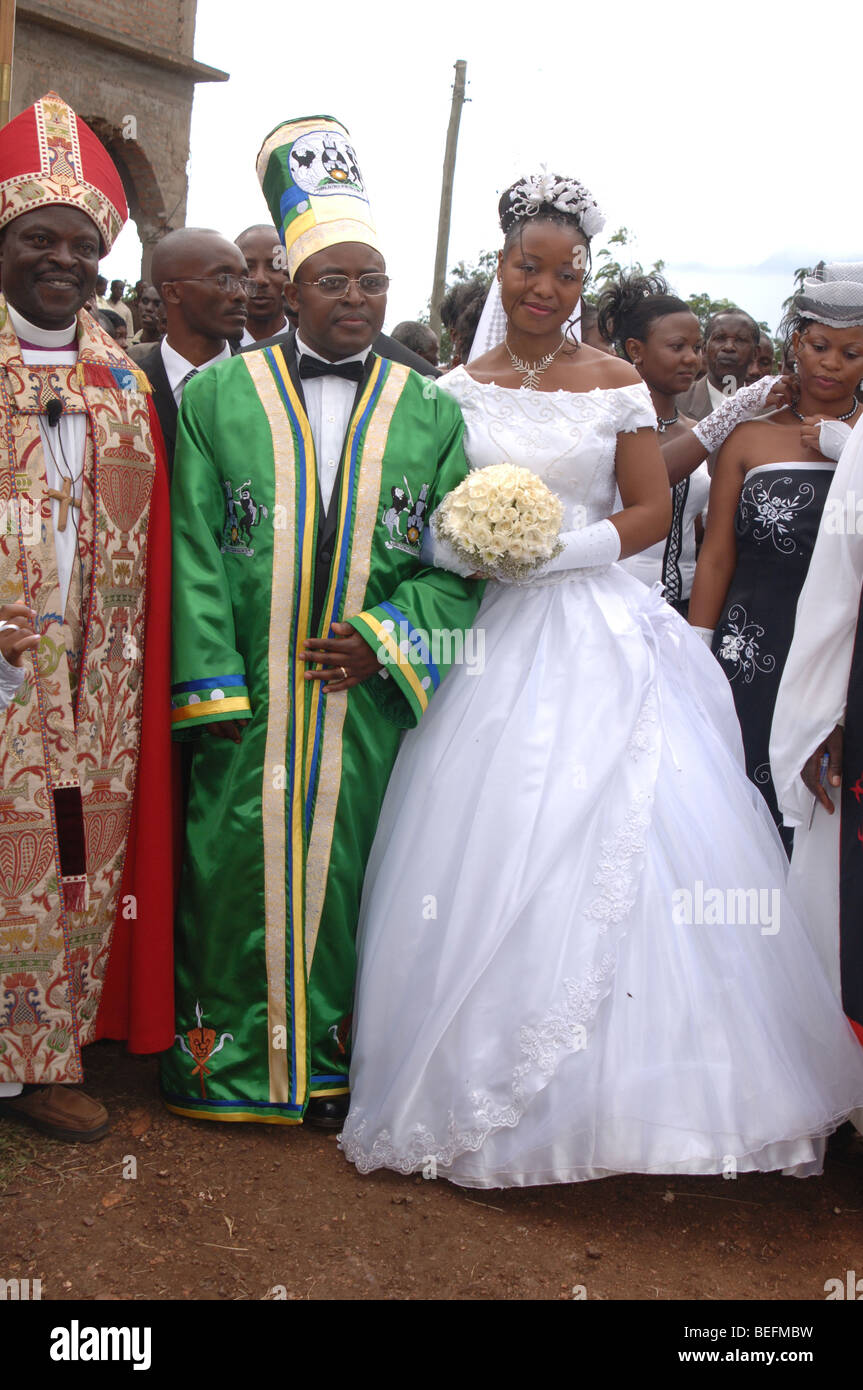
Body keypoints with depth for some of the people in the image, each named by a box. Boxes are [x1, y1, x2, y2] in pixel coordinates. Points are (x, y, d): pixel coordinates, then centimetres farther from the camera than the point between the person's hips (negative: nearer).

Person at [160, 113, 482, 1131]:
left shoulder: (431, 413, 7)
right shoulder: (216, 397, 3)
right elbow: (193, 547, -1)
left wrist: (386, 636, -11)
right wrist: (212, 684, -8)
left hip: (367, 697, 1)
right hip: (248, 698, -1)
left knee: (345, 870, 9)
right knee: (231, 865, 6)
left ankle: (331, 1062, 26)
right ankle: (221, 1055, 25)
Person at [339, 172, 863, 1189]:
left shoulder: (614, 382, 5)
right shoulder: (455, 390, 9)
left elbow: (652, 510, 3)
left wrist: (554, 551, -10)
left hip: (598, 635, -1)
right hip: (492, 638, 1)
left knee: (616, 841, -7)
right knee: (492, 847, -2)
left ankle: (620, 1084, 8)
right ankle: (488, 1078, 13)